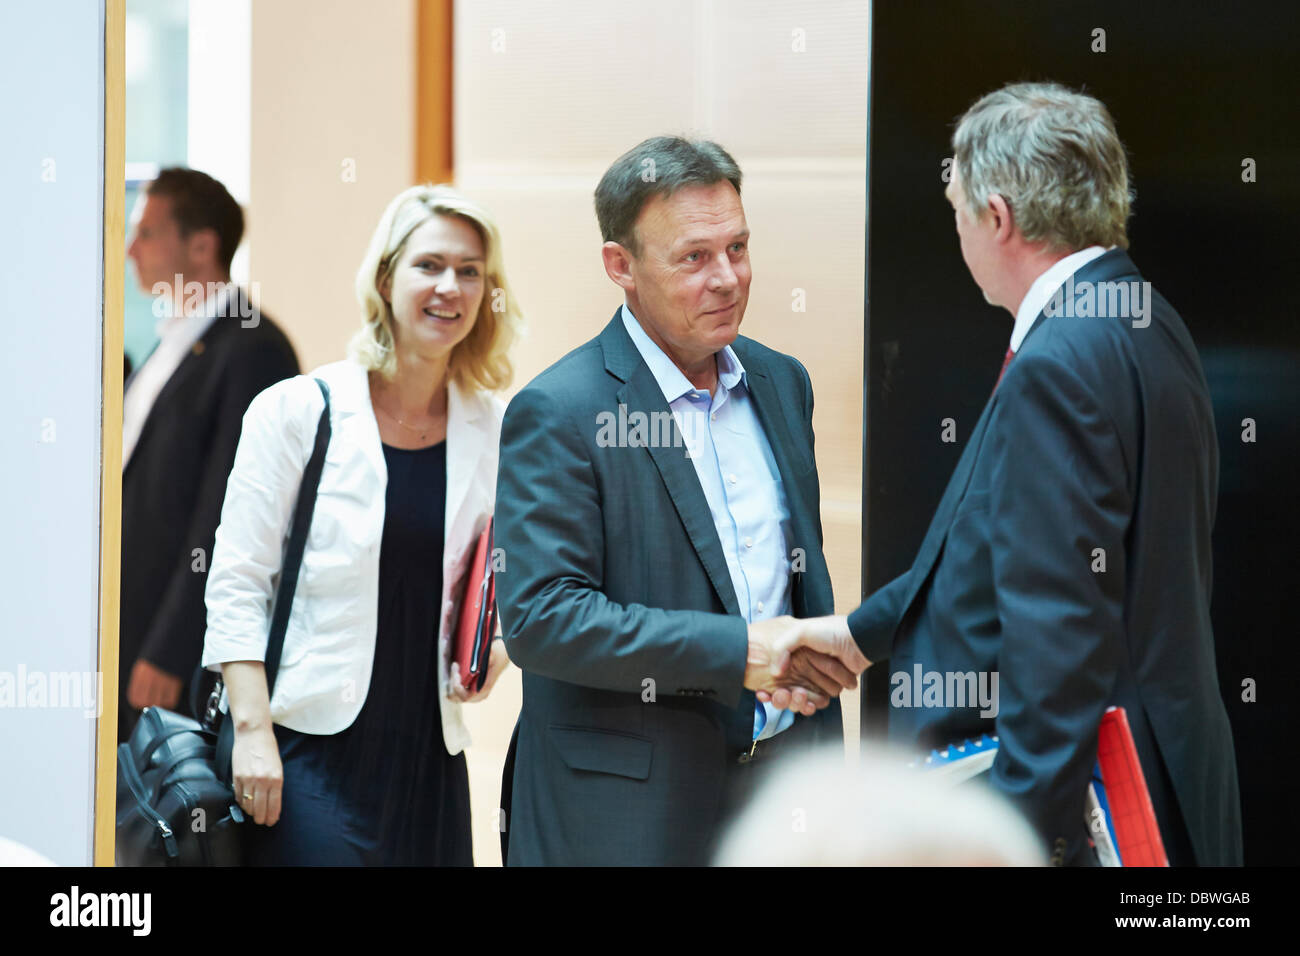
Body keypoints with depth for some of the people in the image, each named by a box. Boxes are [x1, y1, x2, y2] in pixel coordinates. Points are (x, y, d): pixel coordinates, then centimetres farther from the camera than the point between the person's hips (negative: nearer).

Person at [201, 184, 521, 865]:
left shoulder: (492, 428, 8)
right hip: (314, 751, -4)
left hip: (430, 756, 4)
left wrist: (496, 647, -1)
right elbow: (236, 584, -5)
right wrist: (252, 729, -13)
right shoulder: (296, 413, -3)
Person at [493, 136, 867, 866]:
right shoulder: (556, 413, -12)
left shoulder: (782, 383, 10)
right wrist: (737, 650, -22)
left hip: (786, 778, 6)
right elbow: (539, 618, -19)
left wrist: (820, 661, 4)